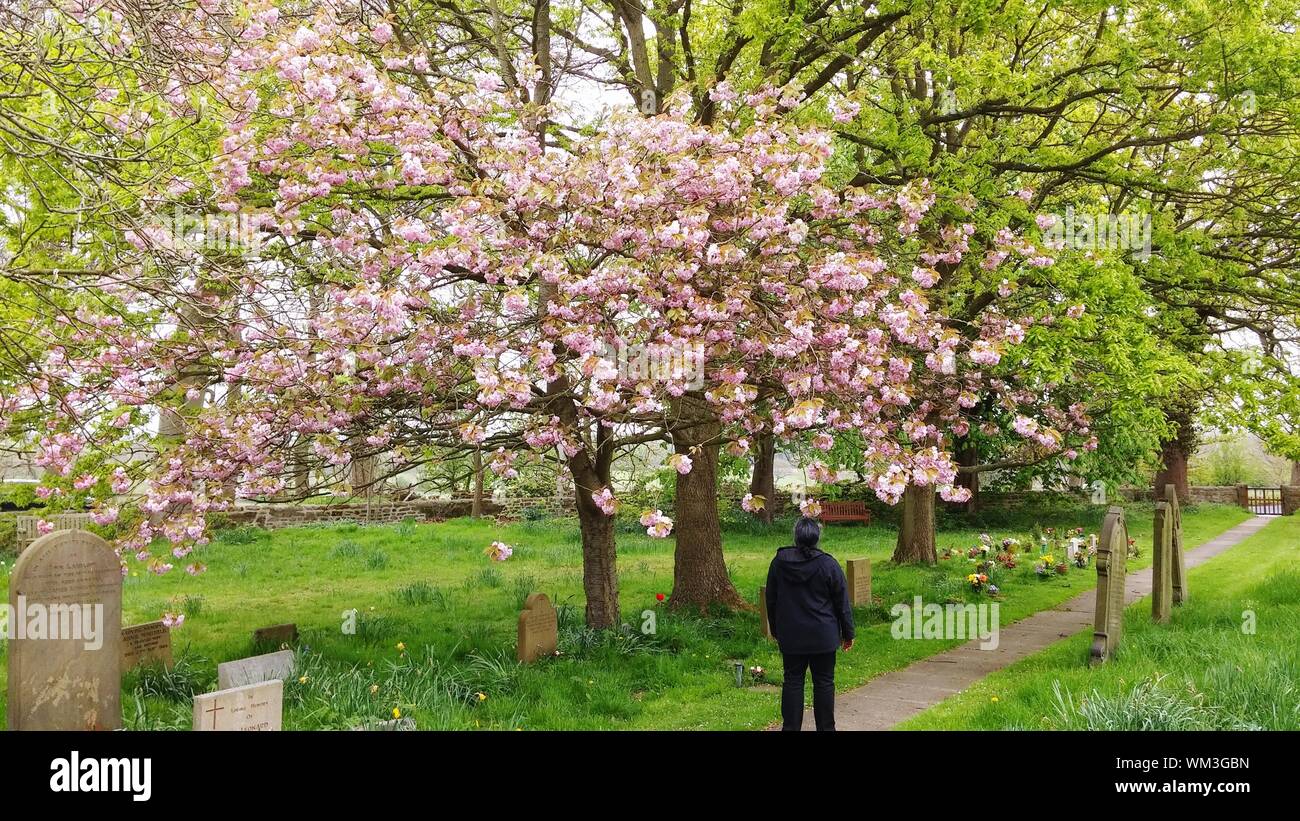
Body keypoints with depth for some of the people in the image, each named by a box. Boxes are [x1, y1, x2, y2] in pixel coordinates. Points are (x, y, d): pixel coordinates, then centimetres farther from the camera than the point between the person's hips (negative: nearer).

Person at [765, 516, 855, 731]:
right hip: (823, 636, -2)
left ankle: (790, 726, 10)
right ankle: (825, 727, 13)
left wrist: (775, 629, 20)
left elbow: (771, 600, 8)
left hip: (790, 635, 2)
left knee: (793, 680, 8)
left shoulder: (779, 561, -2)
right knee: (824, 682, 7)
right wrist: (848, 633, 7)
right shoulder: (828, 564, -10)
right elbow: (842, 603, -4)